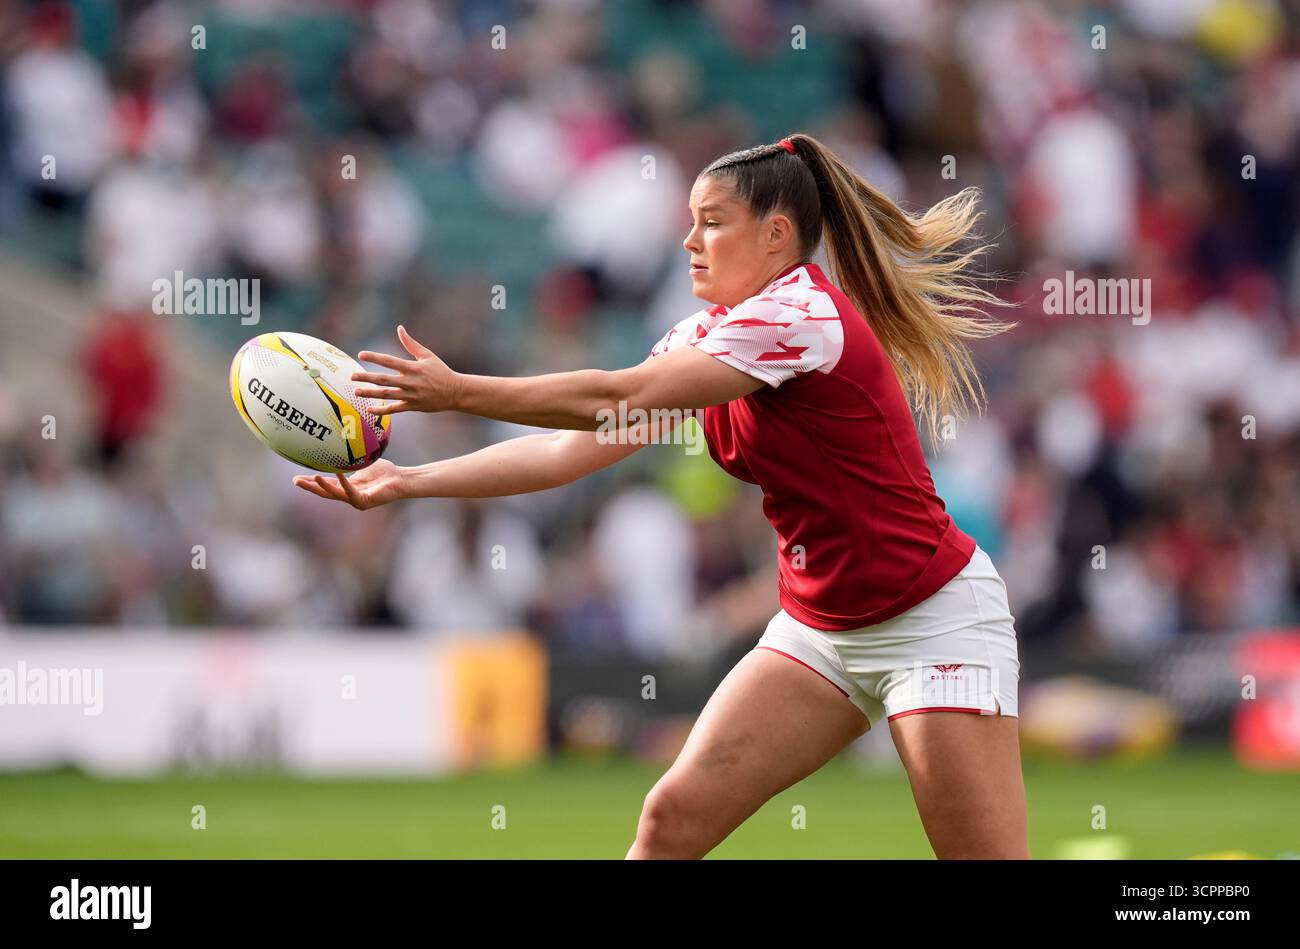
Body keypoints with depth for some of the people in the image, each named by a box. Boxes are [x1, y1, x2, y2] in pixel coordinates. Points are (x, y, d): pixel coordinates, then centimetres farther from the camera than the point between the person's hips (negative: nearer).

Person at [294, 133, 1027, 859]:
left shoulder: (802, 314, -19)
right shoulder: (705, 337, 8)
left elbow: (616, 399, -24)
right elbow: (577, 446, 2)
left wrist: (458, 392, -22)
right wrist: (412, 482, -6)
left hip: (931, 618, -8)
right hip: (820, 628, 8)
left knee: (985, 855, -10)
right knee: (673, 815, -3)